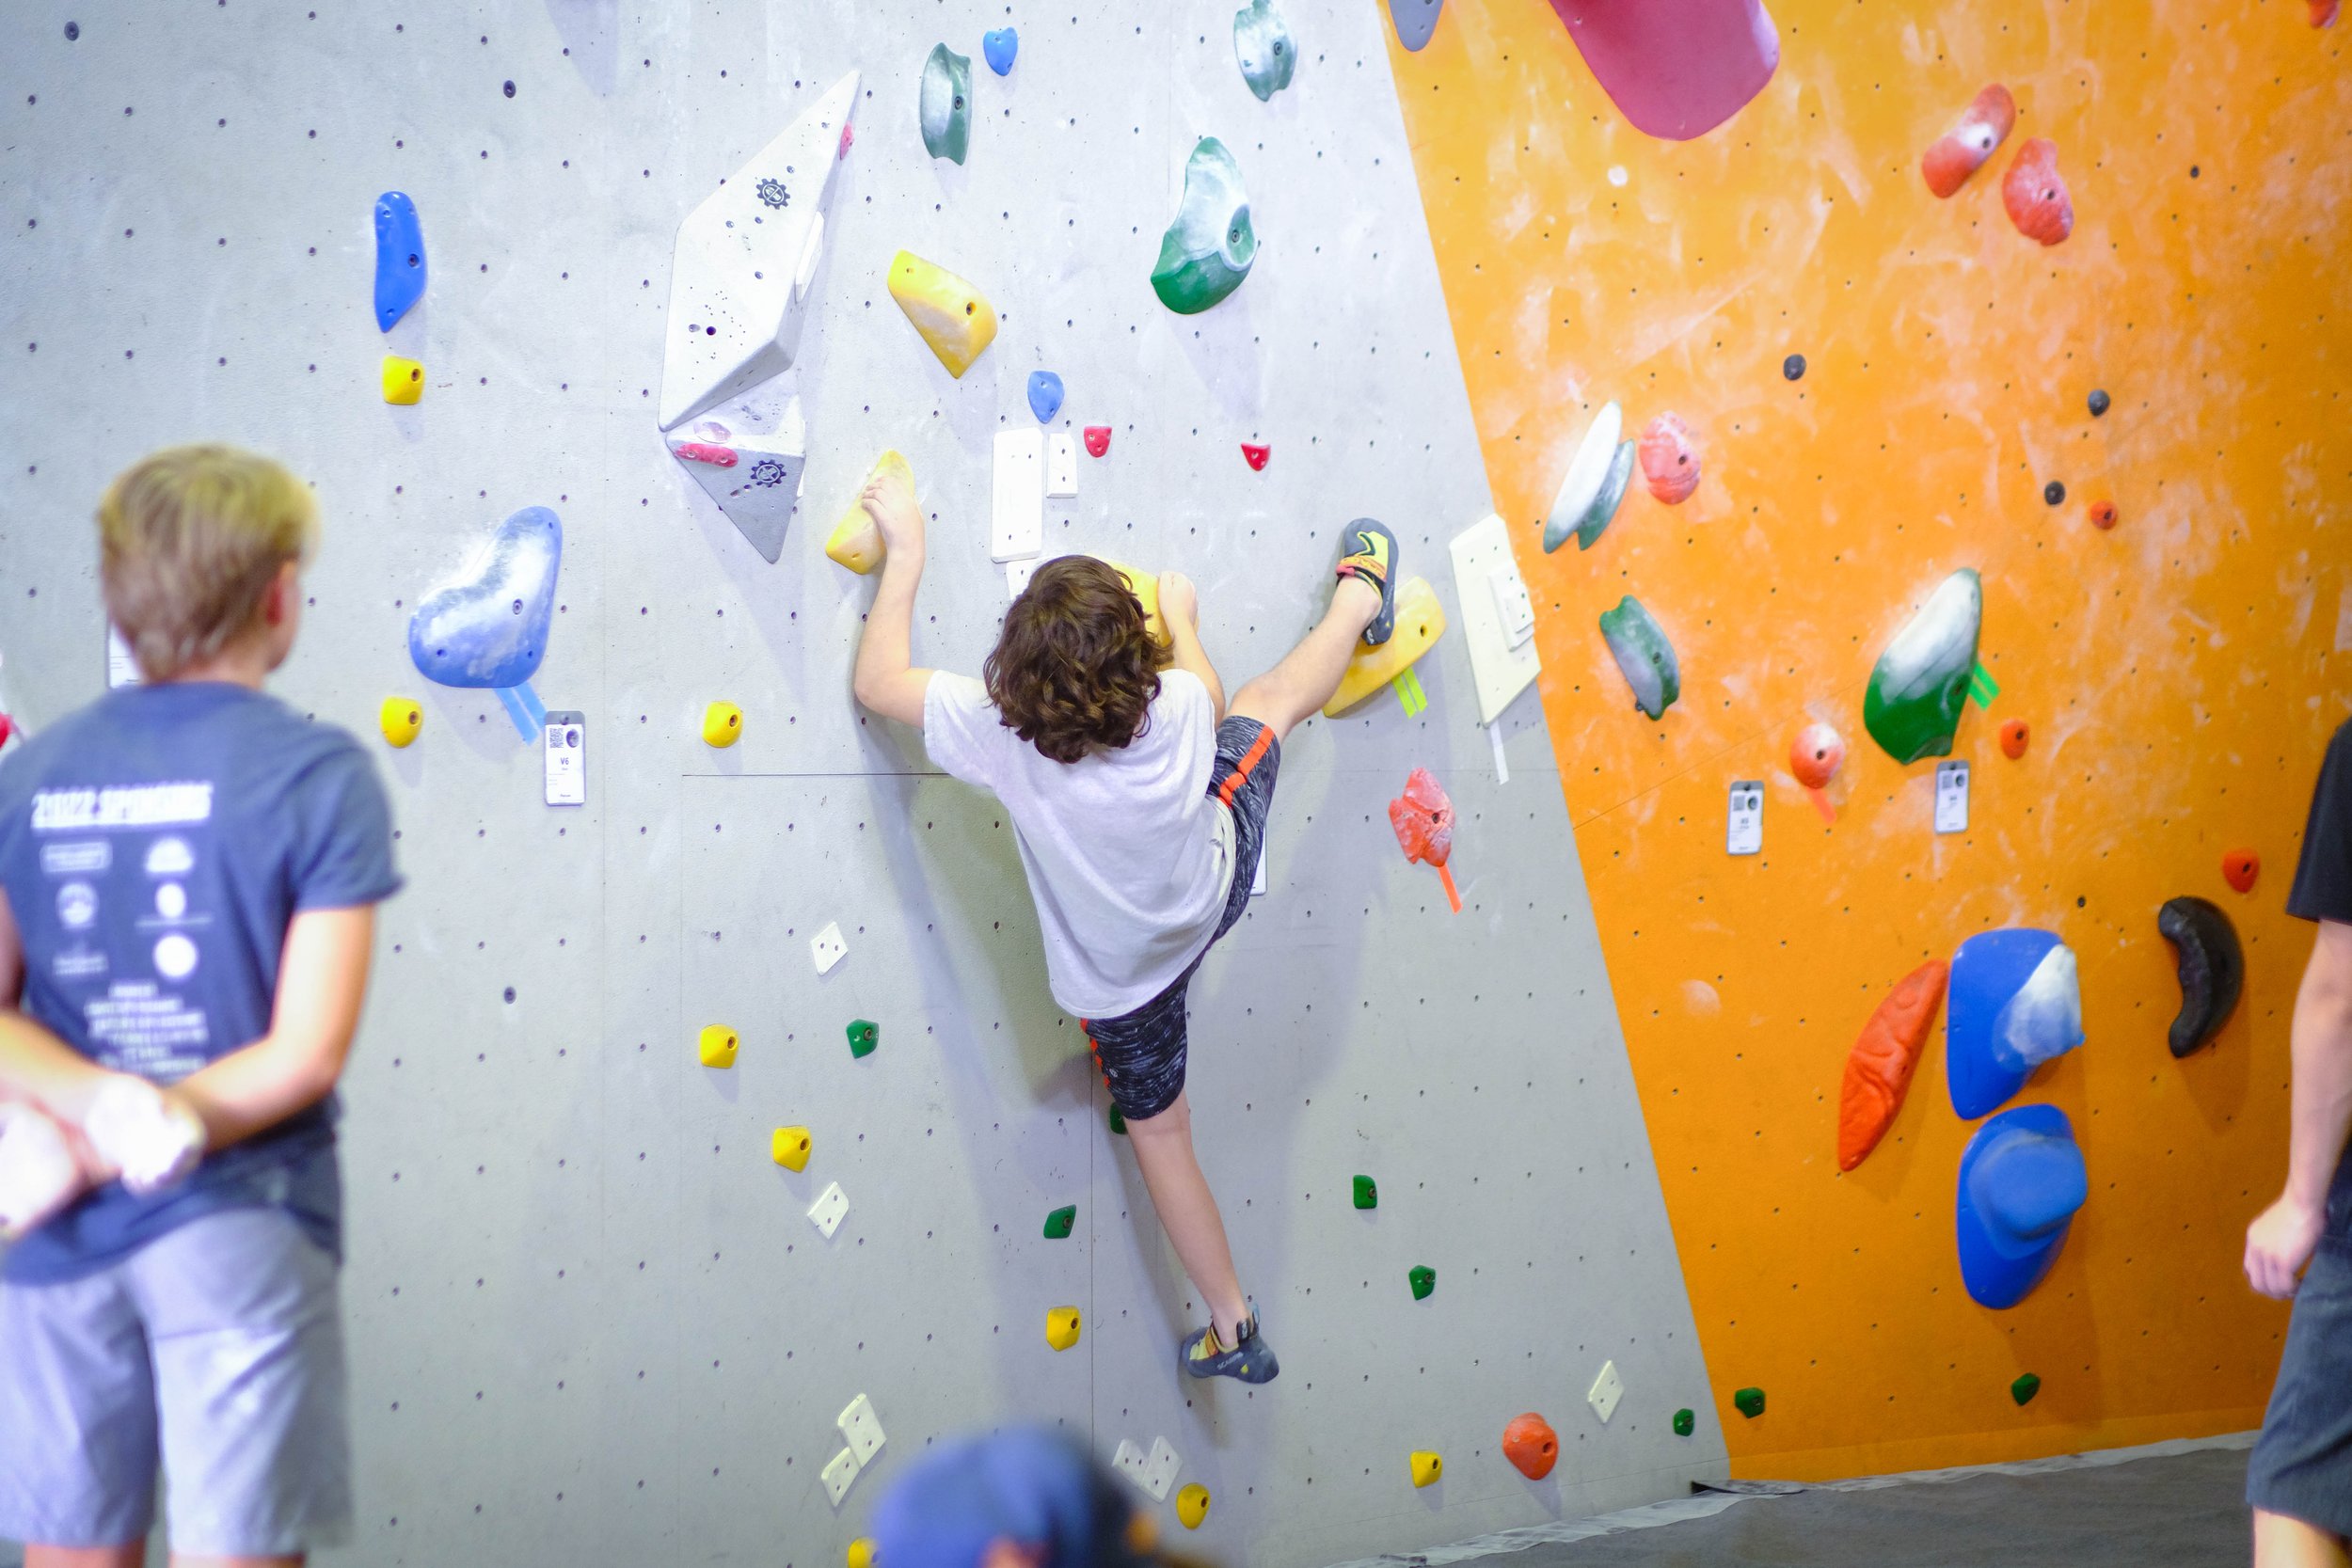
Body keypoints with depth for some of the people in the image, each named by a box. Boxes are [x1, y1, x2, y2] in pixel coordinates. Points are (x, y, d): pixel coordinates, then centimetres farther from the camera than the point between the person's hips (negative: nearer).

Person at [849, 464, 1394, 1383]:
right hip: (1216, 894, 1)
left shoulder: (1000, 733, -39)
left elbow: (878, 680, -20)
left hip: (1119, 979, -1)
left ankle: (1232, 1330, 33)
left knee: (1159, 1132, 21)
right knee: (1269, 699, 24)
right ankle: (1359, 598, 52)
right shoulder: (1175, 707, -34)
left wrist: (905, 555, -12)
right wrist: (1182, 619, 13)